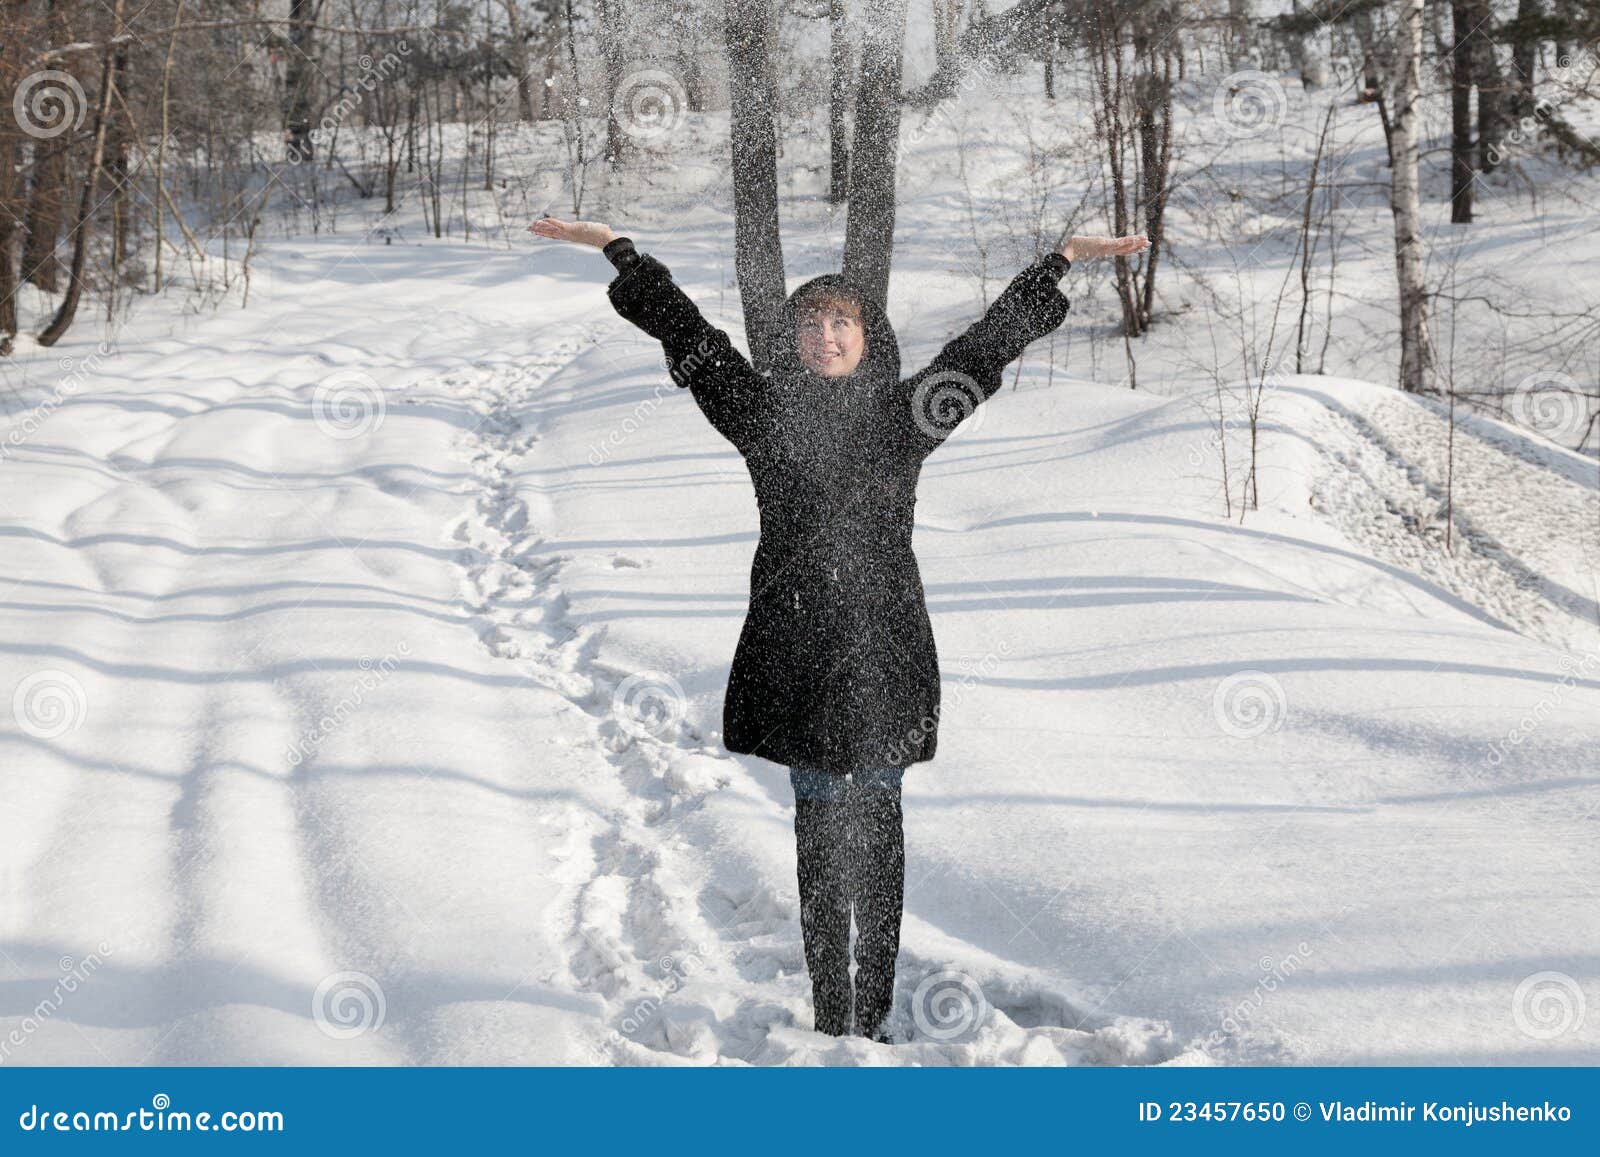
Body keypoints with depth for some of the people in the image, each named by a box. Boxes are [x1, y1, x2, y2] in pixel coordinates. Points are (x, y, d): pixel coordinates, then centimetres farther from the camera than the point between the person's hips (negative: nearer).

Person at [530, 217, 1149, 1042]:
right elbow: (684, 331, 8)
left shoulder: (902, 414, 5)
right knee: (818, 828, 4)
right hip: (798, 646, 0)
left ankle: (875, 1014, 5)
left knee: (876, 825, 2)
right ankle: (829, 1013, 8)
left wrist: (1066, 258, 14)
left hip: (883, 644, 0)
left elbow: (991, 340, 11)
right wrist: (613, 247, 10)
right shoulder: (765, 410, 5)